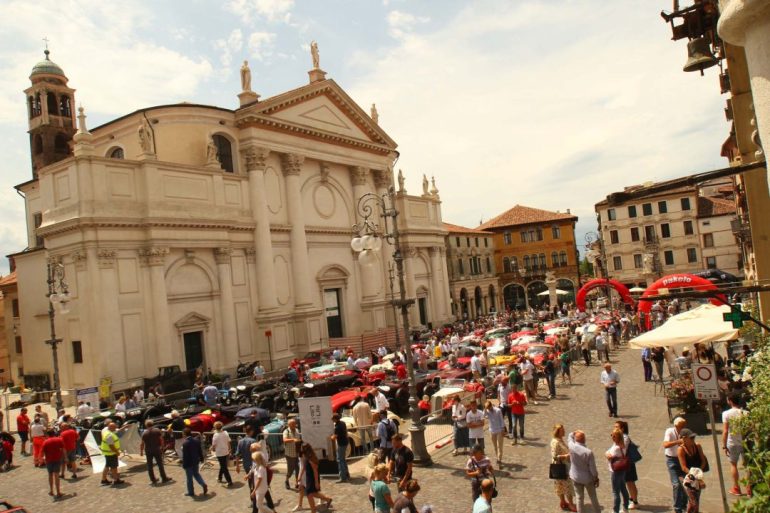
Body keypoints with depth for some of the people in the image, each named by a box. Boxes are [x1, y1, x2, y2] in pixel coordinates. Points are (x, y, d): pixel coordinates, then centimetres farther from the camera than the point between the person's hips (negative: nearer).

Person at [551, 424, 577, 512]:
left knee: (562, 485, 19)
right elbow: (555, 456, -26)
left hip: (565, 466, 9)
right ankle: (571, 504, 11)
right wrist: (566, 456, -25)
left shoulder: (561, 439, 4)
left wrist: (569, 453, 4)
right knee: (567, 485, 0)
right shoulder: (555, 442, -25)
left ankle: (563, 501, 30)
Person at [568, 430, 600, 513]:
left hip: (575, 477, 2)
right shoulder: (588, 452, -26)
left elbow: (570, 437, 8)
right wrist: (596, 478, -3)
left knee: (579, 498, 14)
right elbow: (593, 468, -16)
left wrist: (575, 433, 3)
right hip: (588, 478, -2)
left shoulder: (571, 447, -19)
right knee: (593, 497, 19)